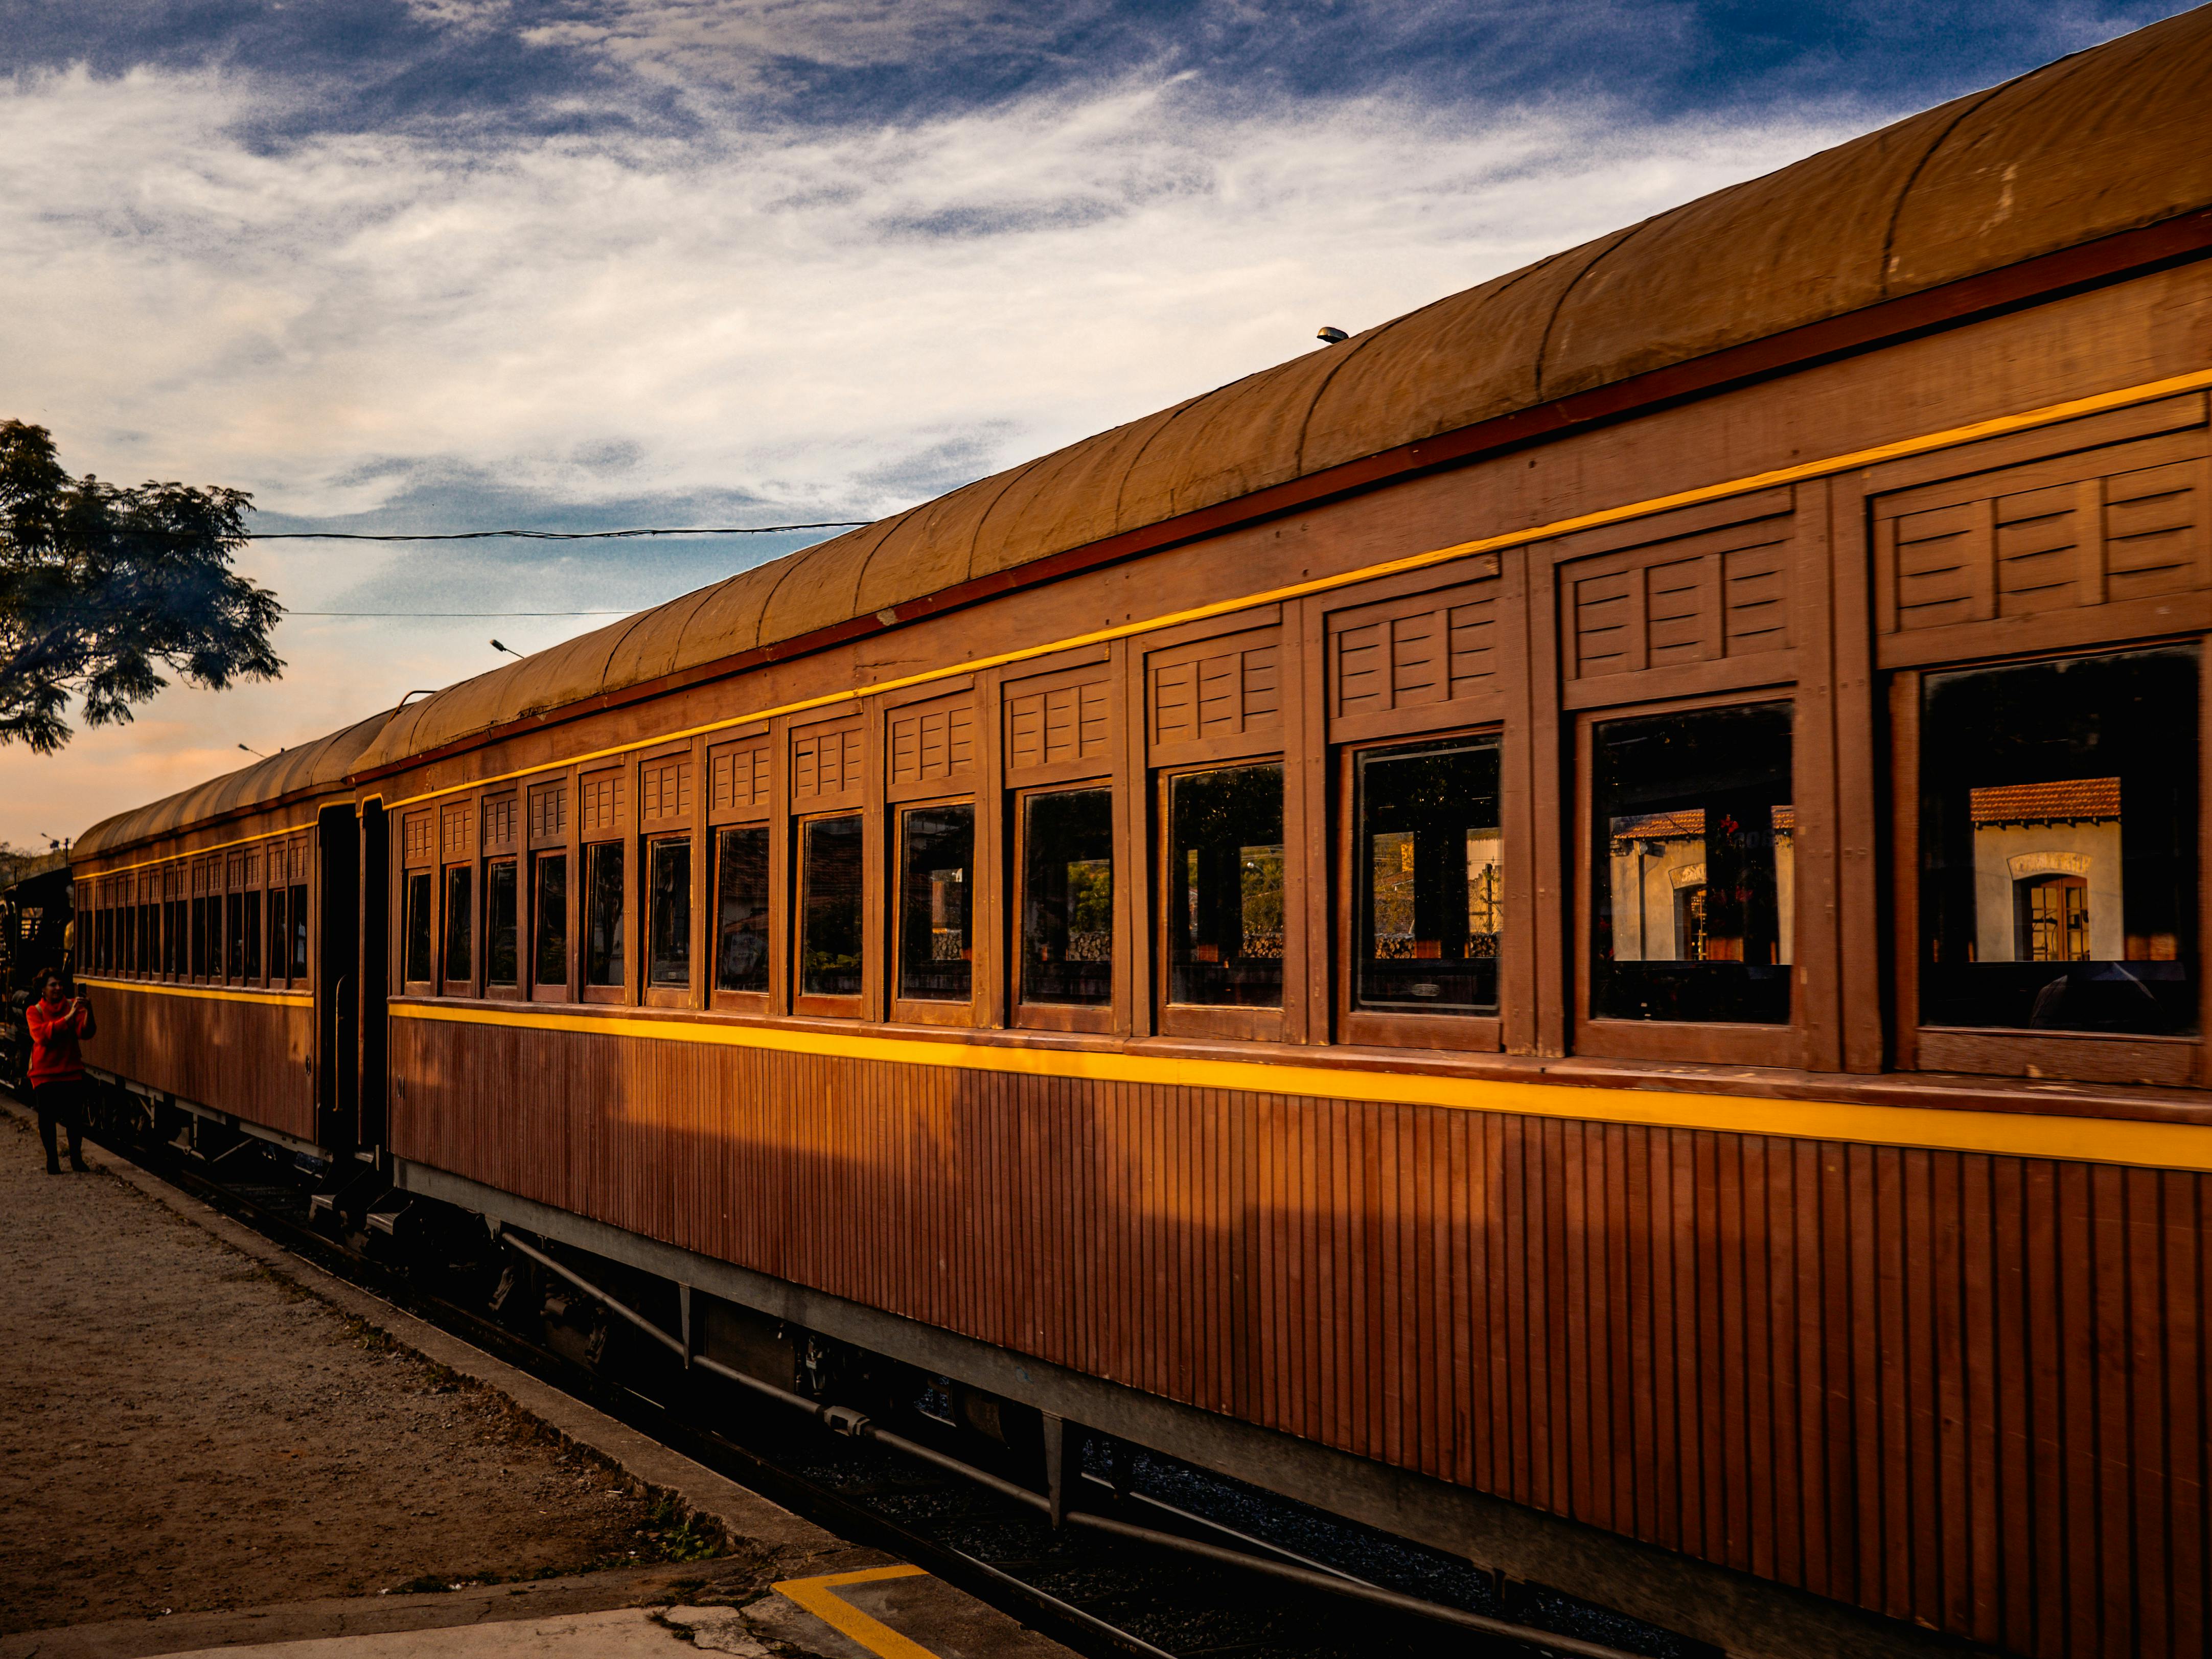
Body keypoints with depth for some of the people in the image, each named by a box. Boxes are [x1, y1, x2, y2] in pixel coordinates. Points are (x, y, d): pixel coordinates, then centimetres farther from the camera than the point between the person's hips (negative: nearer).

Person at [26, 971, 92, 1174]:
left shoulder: (73, 1005, 2)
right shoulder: (34, 1011, -3)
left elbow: (85, 1033, -10)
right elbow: (42, 1036, -20)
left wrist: (88, 1012, -29)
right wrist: (68, 1017, -30)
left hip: (71, 1070, 1)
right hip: (45, 1072, -1)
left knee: (75, 1116, -3)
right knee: (47, 1117, 2)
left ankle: (76, 1158, 12)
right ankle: (52, 1160, 16)